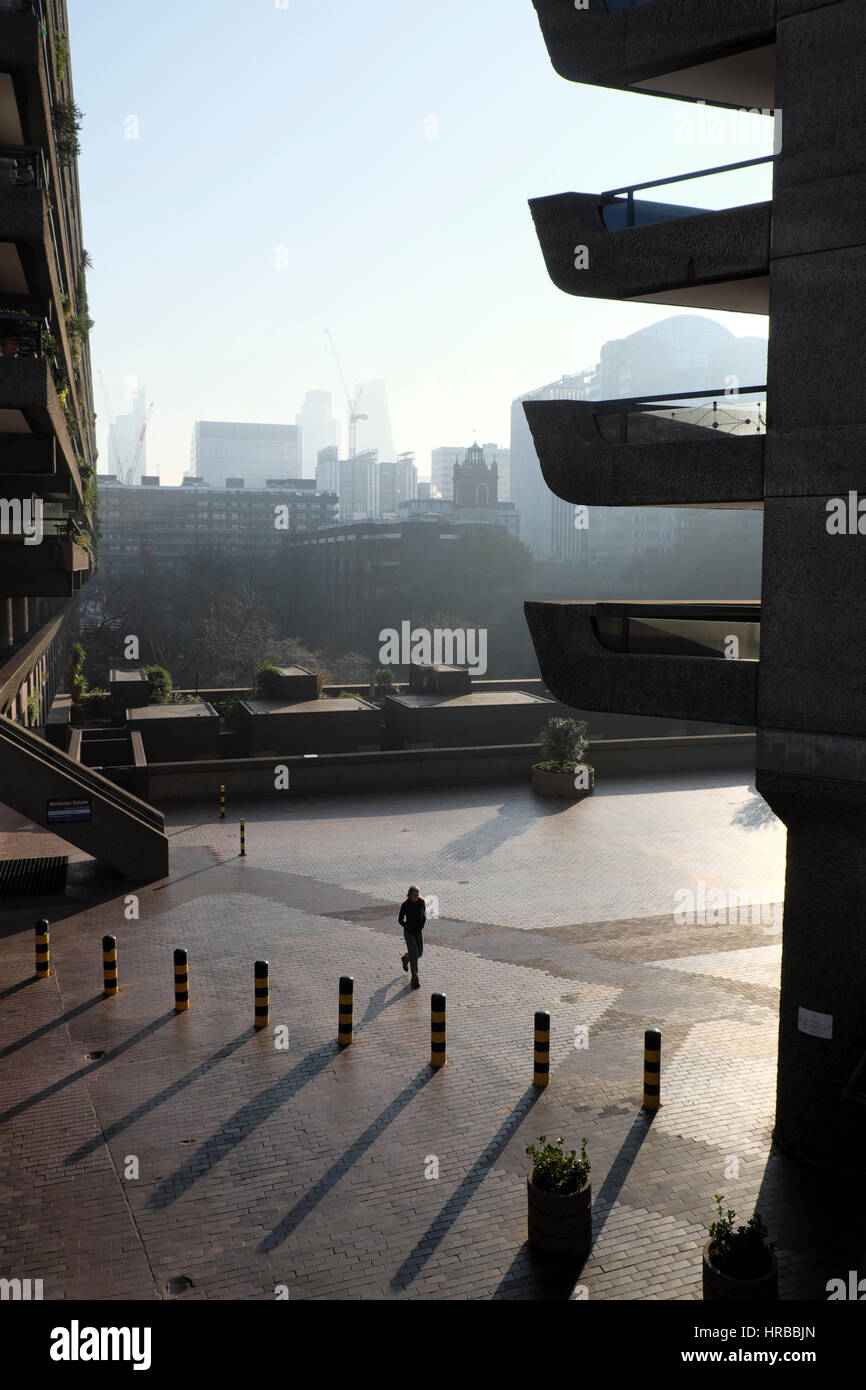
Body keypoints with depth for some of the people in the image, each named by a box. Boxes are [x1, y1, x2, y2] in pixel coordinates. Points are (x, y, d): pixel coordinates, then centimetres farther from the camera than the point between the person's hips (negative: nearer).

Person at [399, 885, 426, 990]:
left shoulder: (422, 902, -8)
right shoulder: (405, 905, -18)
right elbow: (400, 920, -8)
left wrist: (421, 927, -4)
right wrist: (409, 929, -15)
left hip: (418, 931, 4)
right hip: (408, 932, -4)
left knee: (419, 953, 12)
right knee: (414, 954, -12)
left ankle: (406, 959, 46)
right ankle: (415, 980, -6)